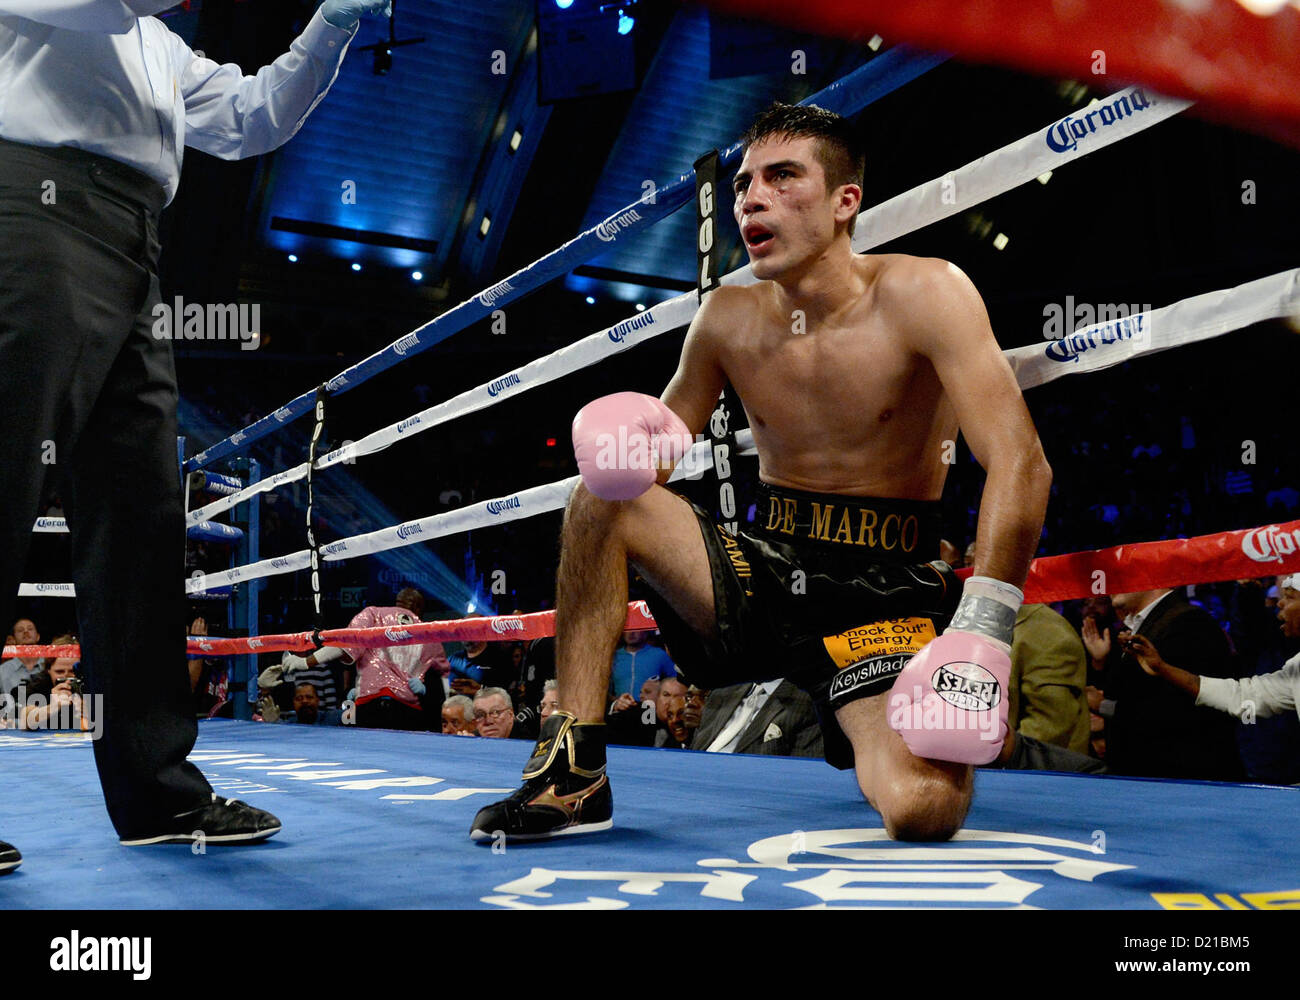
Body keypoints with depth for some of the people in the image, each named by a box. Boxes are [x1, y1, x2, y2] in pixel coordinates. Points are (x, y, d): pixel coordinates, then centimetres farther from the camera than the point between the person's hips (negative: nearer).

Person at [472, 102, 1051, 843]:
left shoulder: (921, 294, -13)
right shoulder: (728, 318, 1)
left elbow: (1021, 463, -22)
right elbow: (663, 438, 12)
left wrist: (980, 633, -31)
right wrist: (622, 439, -15)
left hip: (887, 596, -3)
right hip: (766, 575, 4)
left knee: (924, 809, -27)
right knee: (605, 497, -17)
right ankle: (575, 770, -11)